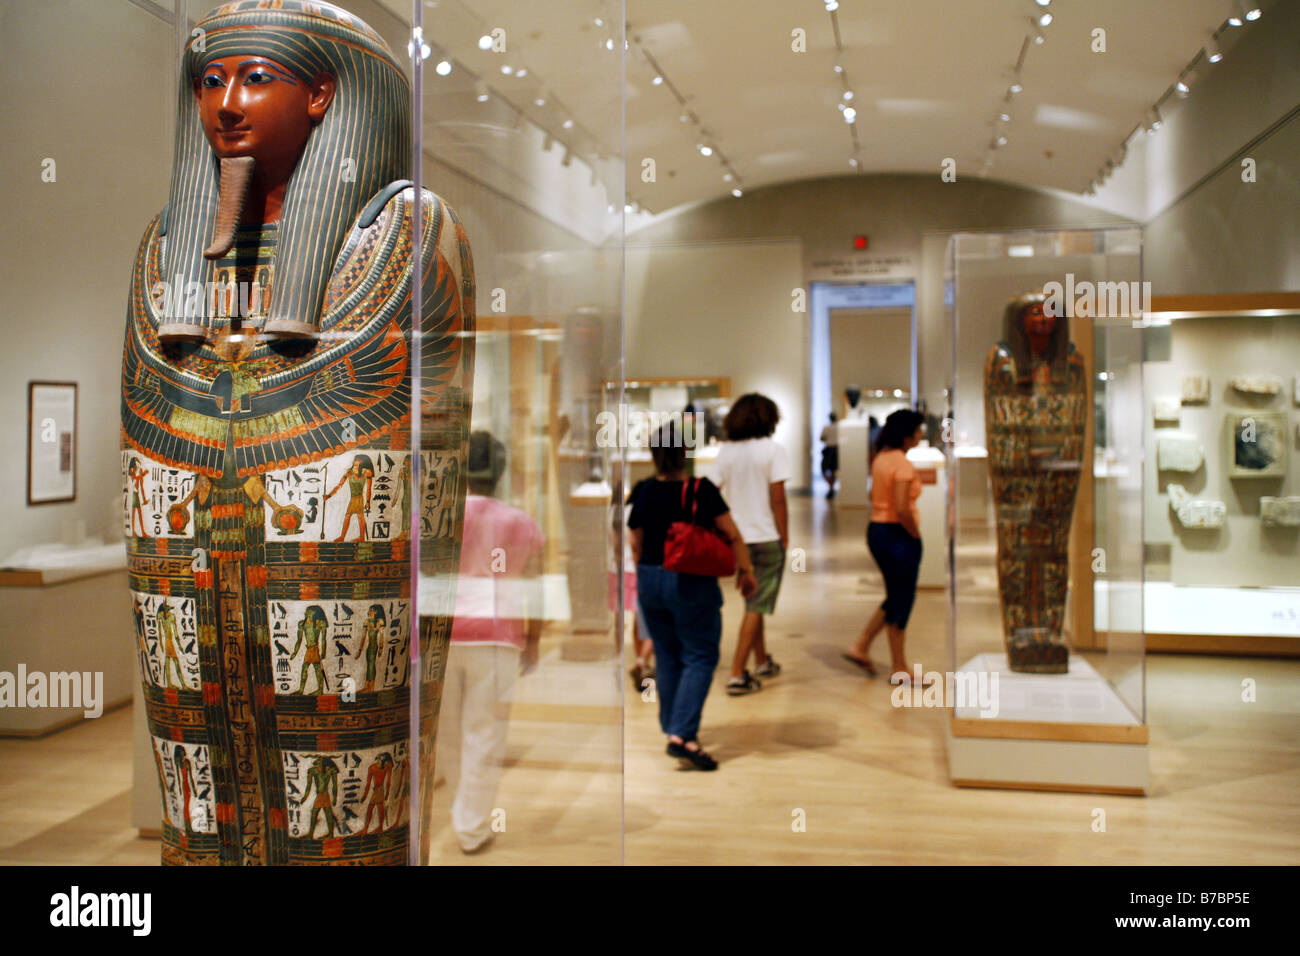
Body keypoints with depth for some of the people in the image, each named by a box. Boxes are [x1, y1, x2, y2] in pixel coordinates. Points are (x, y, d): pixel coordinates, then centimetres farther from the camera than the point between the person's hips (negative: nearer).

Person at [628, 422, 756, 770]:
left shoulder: (643, 493, -2)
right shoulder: (703, 490, -12)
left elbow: (636, 545, 7)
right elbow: (732, 535, -7)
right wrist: (746, 570, 6)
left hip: (650, 581, 5)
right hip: (691, 584, -4)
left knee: (667, 657, 16)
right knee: (700, 657, 1)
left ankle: (673, 727, 25)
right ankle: (682, 735, -11)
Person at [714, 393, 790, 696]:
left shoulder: (725, 451, 3)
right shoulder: (773, 450, -9)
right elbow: (777, 499, -13)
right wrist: (784, 539, -6)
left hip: (736, 537, 5)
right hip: (767, 537, -5)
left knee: (753, 601, 21)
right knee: (756, 607, 0)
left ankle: (762, 661, 34)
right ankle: (737, 675, -4)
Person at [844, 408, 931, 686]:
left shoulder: (880, 458, 9)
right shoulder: (902, 464, -19)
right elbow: (902, 509, -26)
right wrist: (916, 535, -12)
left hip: (876, 530, 9)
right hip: (898, 535, -9)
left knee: (895, 598, 21)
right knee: (901, 601, 3)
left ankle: (861, 646, 20)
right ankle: (899, 668, 13)